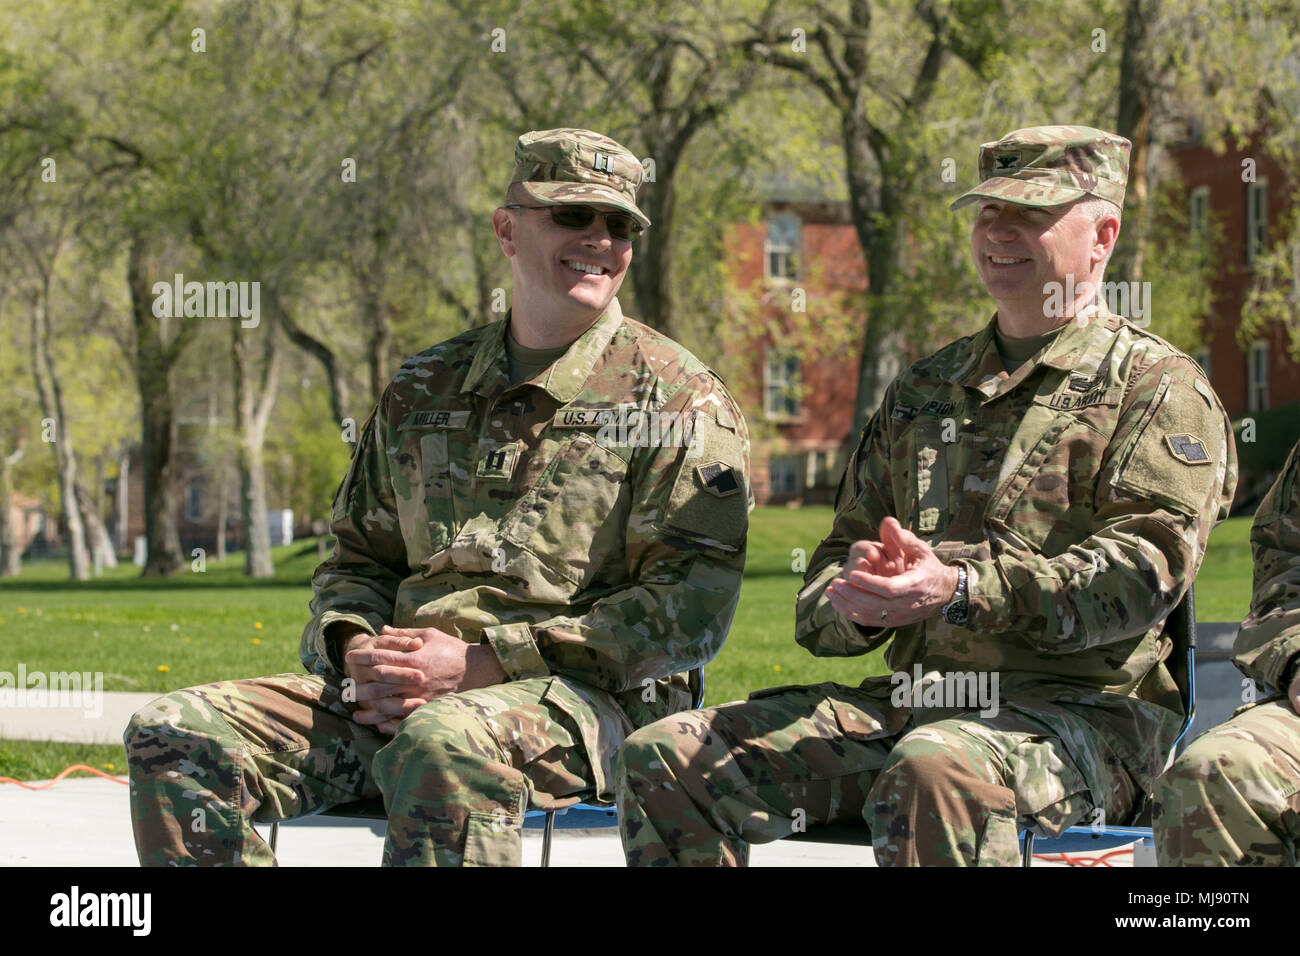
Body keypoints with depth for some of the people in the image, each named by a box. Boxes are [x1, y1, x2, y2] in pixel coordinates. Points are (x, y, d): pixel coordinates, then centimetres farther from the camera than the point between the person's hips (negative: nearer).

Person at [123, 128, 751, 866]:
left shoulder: (679, 399, 4)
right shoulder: (426, 389, 20)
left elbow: (691, 611, -7)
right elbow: (358, 558, 26)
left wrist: (481, 663, -13)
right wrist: (357, 652, -1)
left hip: (586, 695, -5)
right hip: (397, 695, 6)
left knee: (442, 745, -41)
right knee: (174, 735, -15)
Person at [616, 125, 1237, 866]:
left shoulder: (1158, 385, 2)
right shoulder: (925, 389, 23)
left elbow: (1146, 563, -12)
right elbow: (845, 546, 24)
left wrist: (961, 590, -25)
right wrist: (855, 601, -4)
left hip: (1082, 713, -6)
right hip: (911, 699, 6)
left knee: (936, 774, -42)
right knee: (665, 759, -10)